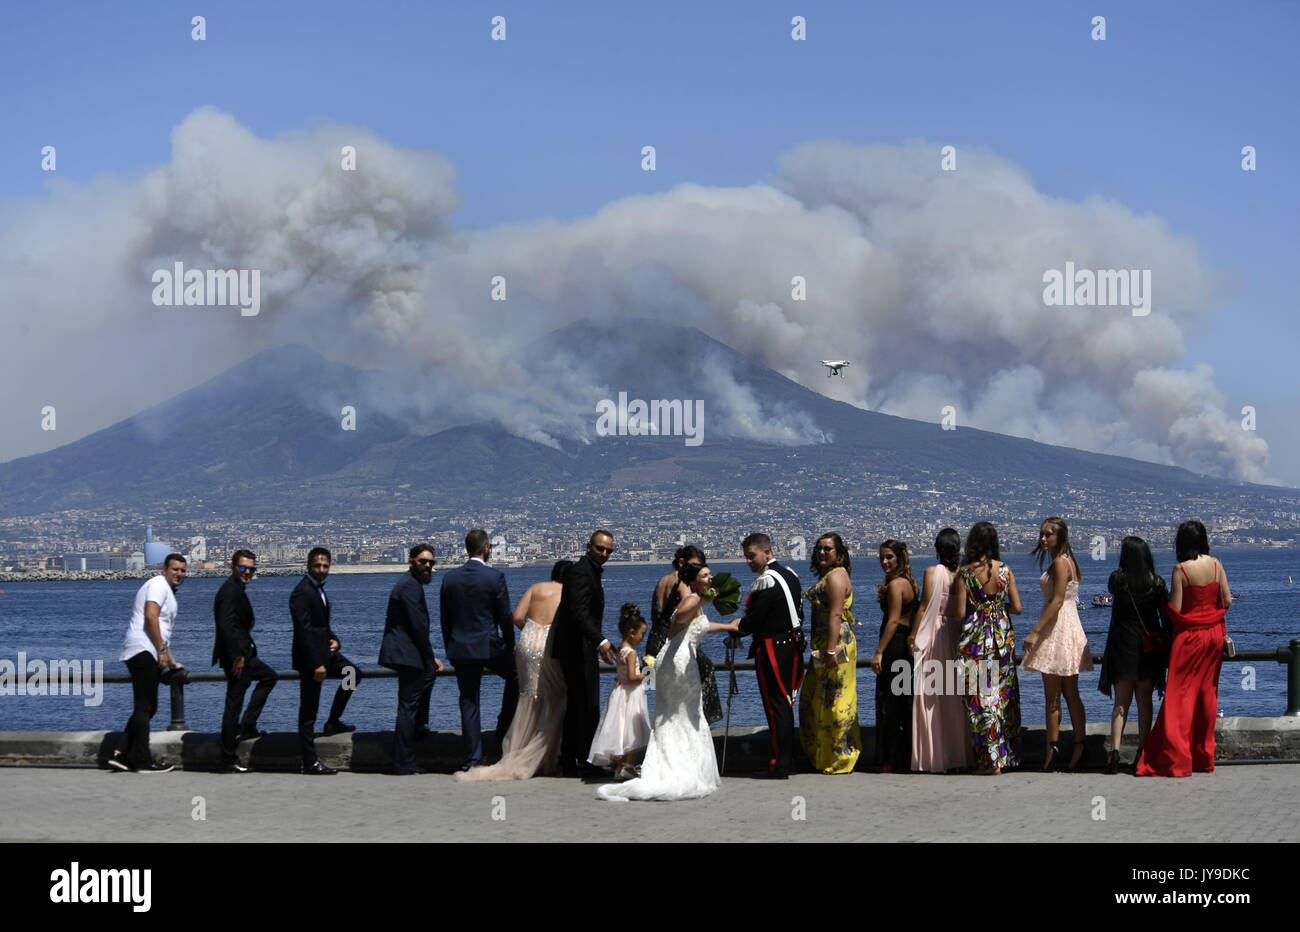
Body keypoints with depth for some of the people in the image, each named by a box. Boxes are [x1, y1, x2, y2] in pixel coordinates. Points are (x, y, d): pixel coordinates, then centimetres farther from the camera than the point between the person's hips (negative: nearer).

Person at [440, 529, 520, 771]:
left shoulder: (450, 578, 2)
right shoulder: (495, 577, -10)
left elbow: (444, 618, 8)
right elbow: (505, 616, -6)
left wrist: (450, 650, 17)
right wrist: (510, 645, 8)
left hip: (460, 649, 4)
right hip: (490, 647, -4)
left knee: (468, 703, 7)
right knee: (515, 676, 24)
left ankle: (472, 758, 7)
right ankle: (504, 729, 21)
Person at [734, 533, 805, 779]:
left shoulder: (766, 581, -17)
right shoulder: (789, 574, 11)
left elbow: (753, 620, -18)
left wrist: (737, 629, 4)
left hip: (771, 650, -9)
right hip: (792, 645, 9)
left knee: (775, 706, -5)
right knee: (785, 705, 14)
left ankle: (779, 766, -4)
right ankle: (788, 760, 20)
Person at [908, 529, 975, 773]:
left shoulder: (932, 572, -9)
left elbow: (924, 607, -9)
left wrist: (913, 635, -2)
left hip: (934, 637, -4)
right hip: (959, 637, 4)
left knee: (931, 698, 1)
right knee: (957, 697, 11)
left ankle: (935, 759, -1)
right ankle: (961, 755, 12)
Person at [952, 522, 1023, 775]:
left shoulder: (965, 572, -8)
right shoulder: (1005, 570, 0)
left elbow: (960, 613, -9)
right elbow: (1018, 608, 1)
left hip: (975, 637, -3)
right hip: (1003, 635, 3)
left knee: (981, 697, 1)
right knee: (1004, 694, 13)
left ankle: (991, 759, -1)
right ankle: (1008, 754, 18)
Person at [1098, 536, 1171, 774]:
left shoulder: (1117, 579, -7)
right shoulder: (1157, 583, -4)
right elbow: (1167, 618, -1)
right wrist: (1168, 648, 7)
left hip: (1122, 644, -1)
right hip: (1149, 647, 1)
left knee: (1121, 702, 5)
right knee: (1144, 701, 10)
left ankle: (1115, 751, -9)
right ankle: (1142, 752, 9)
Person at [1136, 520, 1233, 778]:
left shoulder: (1181, 569, -15)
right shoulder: (1216, 565, -1)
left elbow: (1175, 610, -15)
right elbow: (1227, 601, 0)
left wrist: (1165, 599, 5)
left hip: (1189, 636, -5)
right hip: (1215, 634, 5)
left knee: (1181, 696, 0)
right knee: (1207, 694, 11)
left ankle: (1177, 759, -4)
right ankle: (1204, 758, 16)